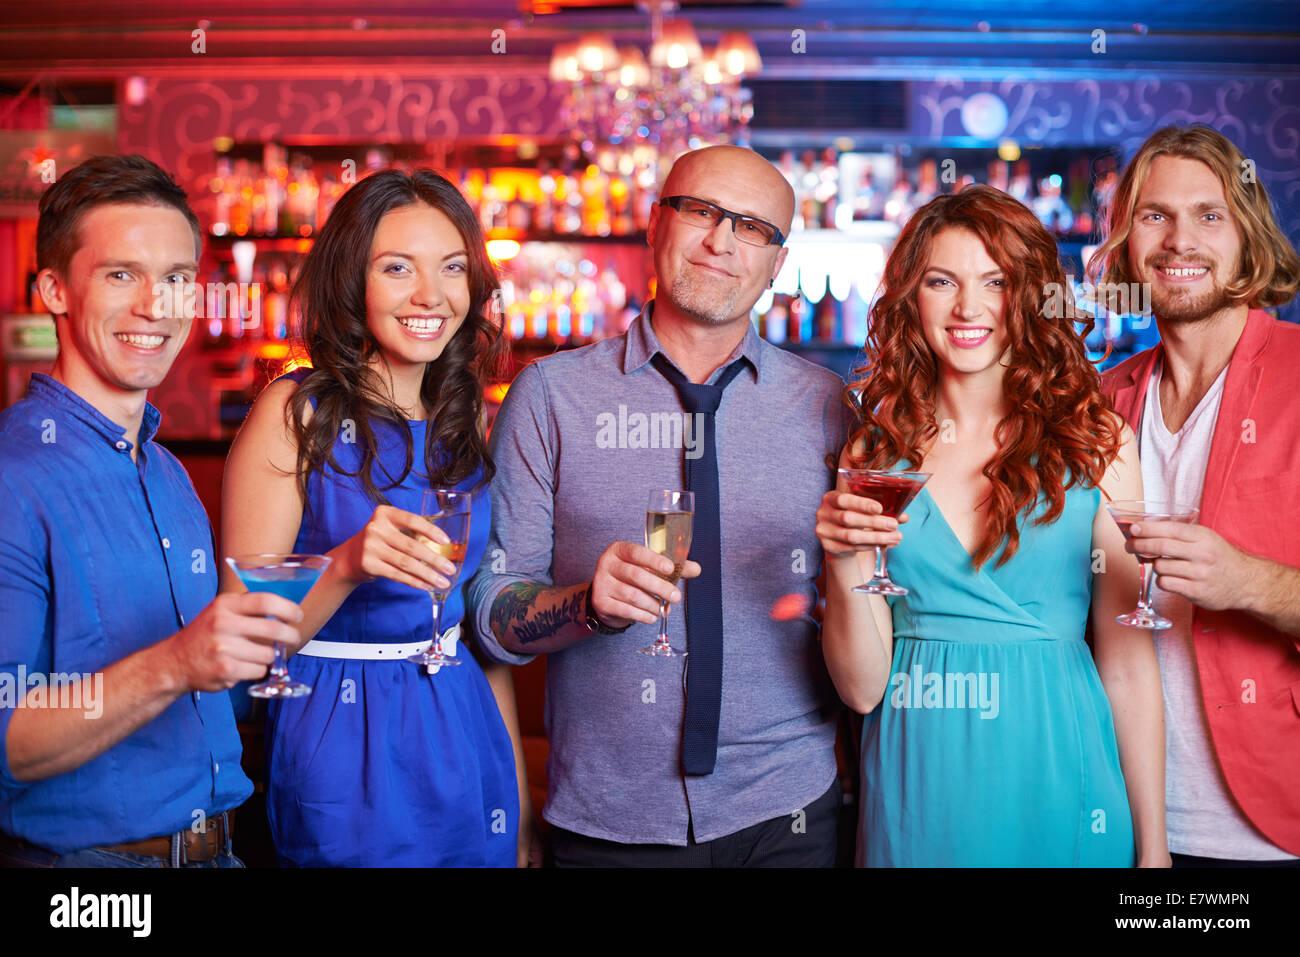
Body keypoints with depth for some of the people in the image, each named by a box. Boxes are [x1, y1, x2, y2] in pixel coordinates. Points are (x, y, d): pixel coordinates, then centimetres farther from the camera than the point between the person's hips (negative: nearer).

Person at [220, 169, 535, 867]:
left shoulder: (464, 419, 6)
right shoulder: (297, 412, -10)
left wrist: (522, 807, 10)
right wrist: (344, 566, -31)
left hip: (467, 734, 5)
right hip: (342, 752, -5)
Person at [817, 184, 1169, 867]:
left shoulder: (1097, 445, -4)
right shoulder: (873, 456, 0)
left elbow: (1127, 663, -2)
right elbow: (862, 688, -2)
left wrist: (1152, 845, -4)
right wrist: (845, 565, -19)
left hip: (1054, 780, -1)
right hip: (915, 793, 1)